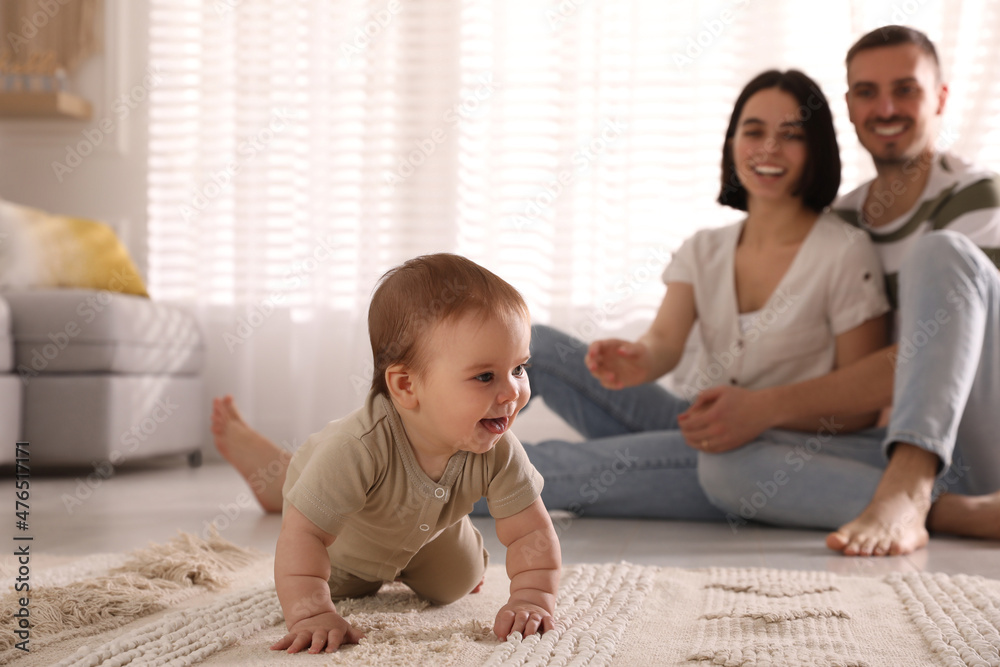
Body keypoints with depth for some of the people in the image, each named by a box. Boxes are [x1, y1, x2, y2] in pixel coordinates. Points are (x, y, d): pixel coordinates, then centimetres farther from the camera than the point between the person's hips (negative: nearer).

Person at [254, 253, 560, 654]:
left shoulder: (498, 452, -36)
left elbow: (531, 533, -29)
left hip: (425, 529, 4)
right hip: (343, 535, -4)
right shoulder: (358, 448, -51)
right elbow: (302, 533, -49)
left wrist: (532, 599, -43)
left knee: (454, 586, 18)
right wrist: (312, 615, -57)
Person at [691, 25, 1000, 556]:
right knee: (722, 466, -20)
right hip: (895, 446, 5)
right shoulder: (839, 223, 16)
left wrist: (771, 405, -19)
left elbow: (916, 361, -16)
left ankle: (902, 497, -41)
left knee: (941, 251, -26)